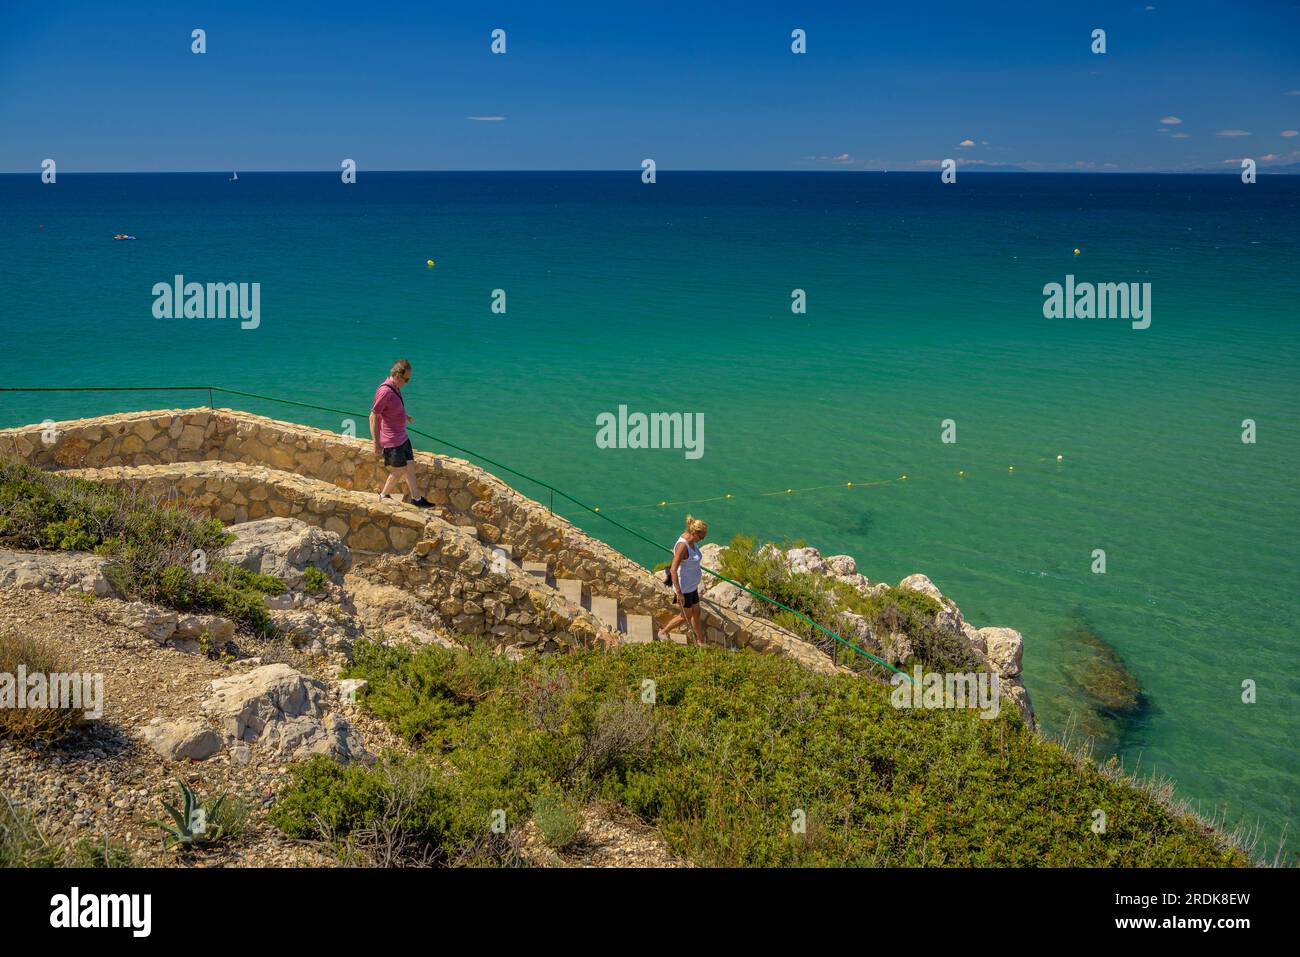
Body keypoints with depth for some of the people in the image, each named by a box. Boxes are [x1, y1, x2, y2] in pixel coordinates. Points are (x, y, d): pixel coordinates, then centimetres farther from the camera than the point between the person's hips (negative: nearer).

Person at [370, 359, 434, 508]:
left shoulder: (395, 388, 3)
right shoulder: (385, 391, -26)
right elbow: (373, 417, -26)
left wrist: (405, 416, 38)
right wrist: (377, 444, -26)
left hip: (402, 437, 9)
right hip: (392, 441, -9)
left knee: (410, 466, 16)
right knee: (398, 471, 5)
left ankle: (416, 498, 27)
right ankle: (383, 497, 24)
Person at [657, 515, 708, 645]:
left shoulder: (691, 541, -1)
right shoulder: (682, 546, -30)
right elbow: (673, 570, -30)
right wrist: (679, 593, -28)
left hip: (692, 586, 9)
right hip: (684, 588, -9)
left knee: (696, 613, 18)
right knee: (685, 616, 11)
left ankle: (701, 642, 32)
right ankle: (663, 633, 31)